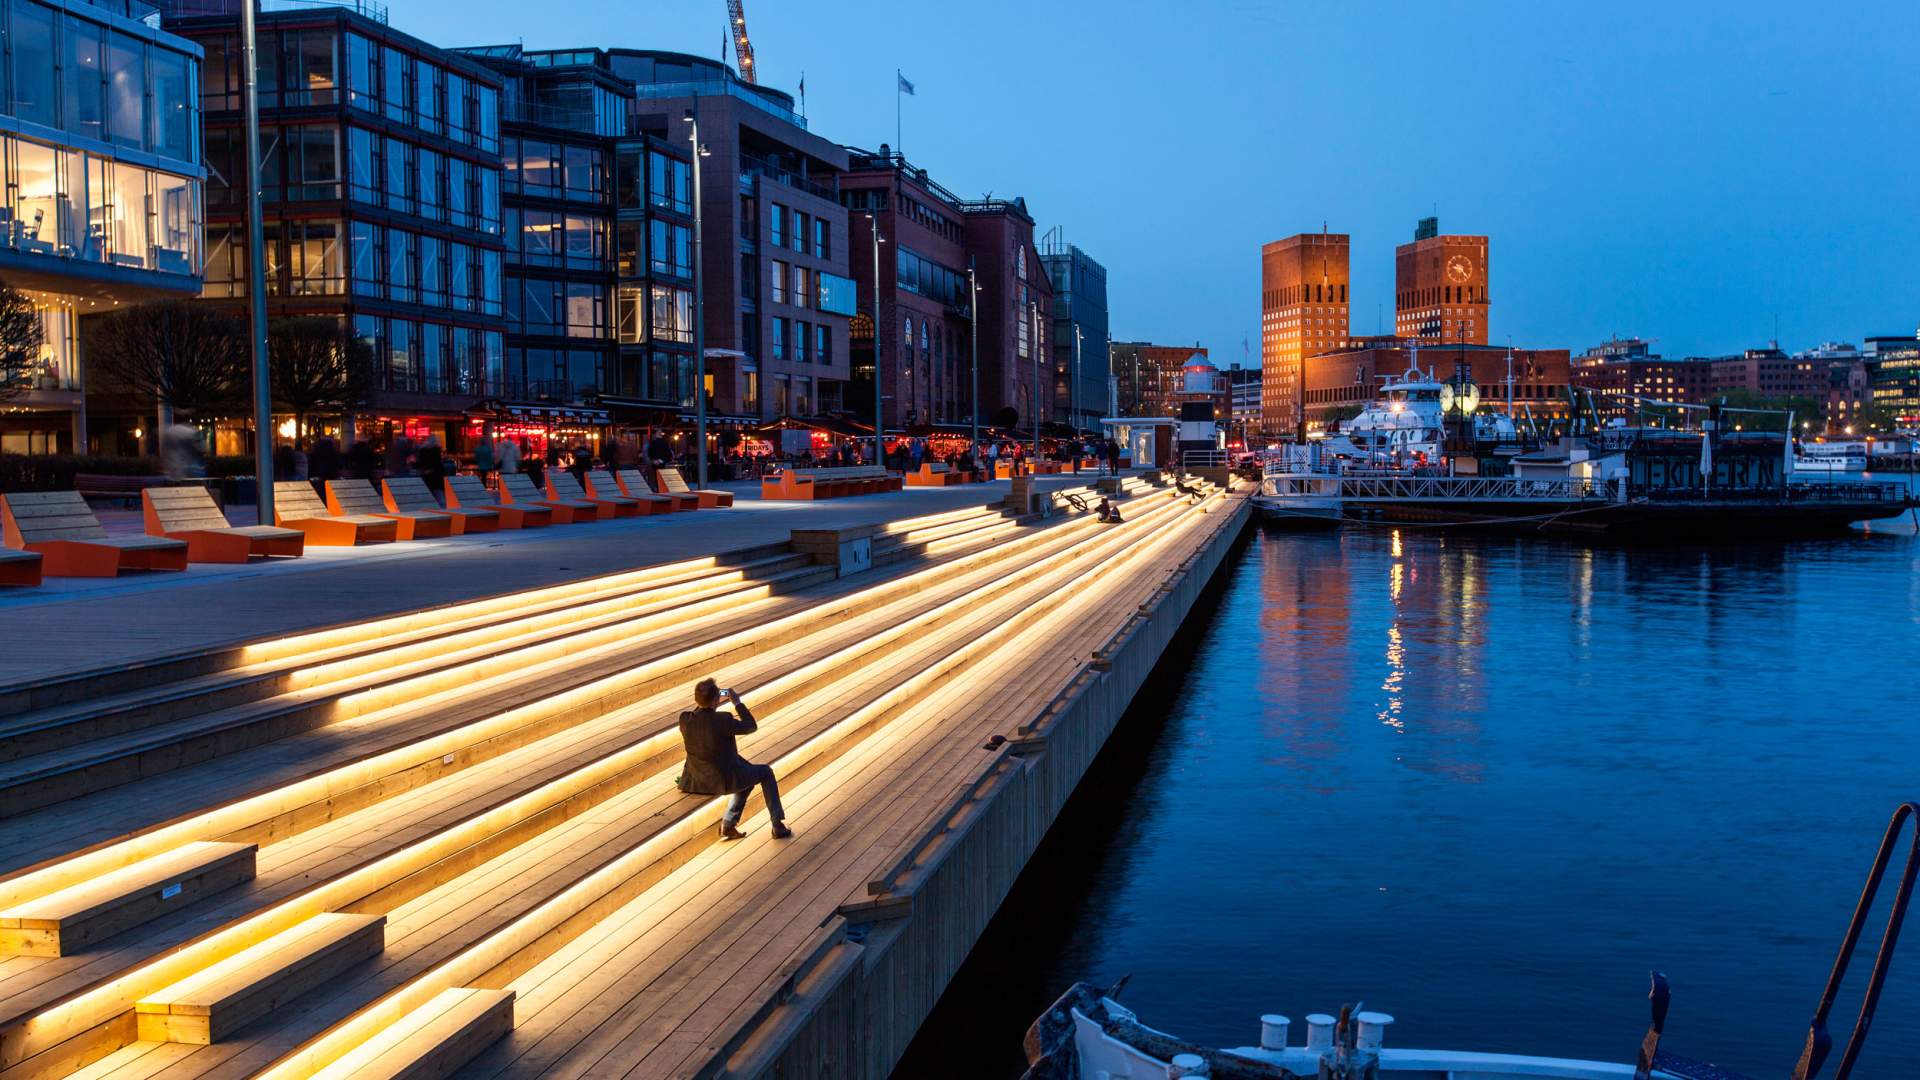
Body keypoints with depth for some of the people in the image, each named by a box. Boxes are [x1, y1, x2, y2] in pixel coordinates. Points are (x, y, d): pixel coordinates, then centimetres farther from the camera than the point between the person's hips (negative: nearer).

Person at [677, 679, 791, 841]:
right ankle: (778, 825, 23)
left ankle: (728, 825, 30)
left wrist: (705, 701, 10)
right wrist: (738, 703, -1)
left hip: (701, 781, 6)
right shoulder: (723, 720, -28)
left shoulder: (684, 719, -14)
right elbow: (751, 726, -9)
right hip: (727, 779, -6)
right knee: (765, 772, 22)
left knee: (748, 775, 34)